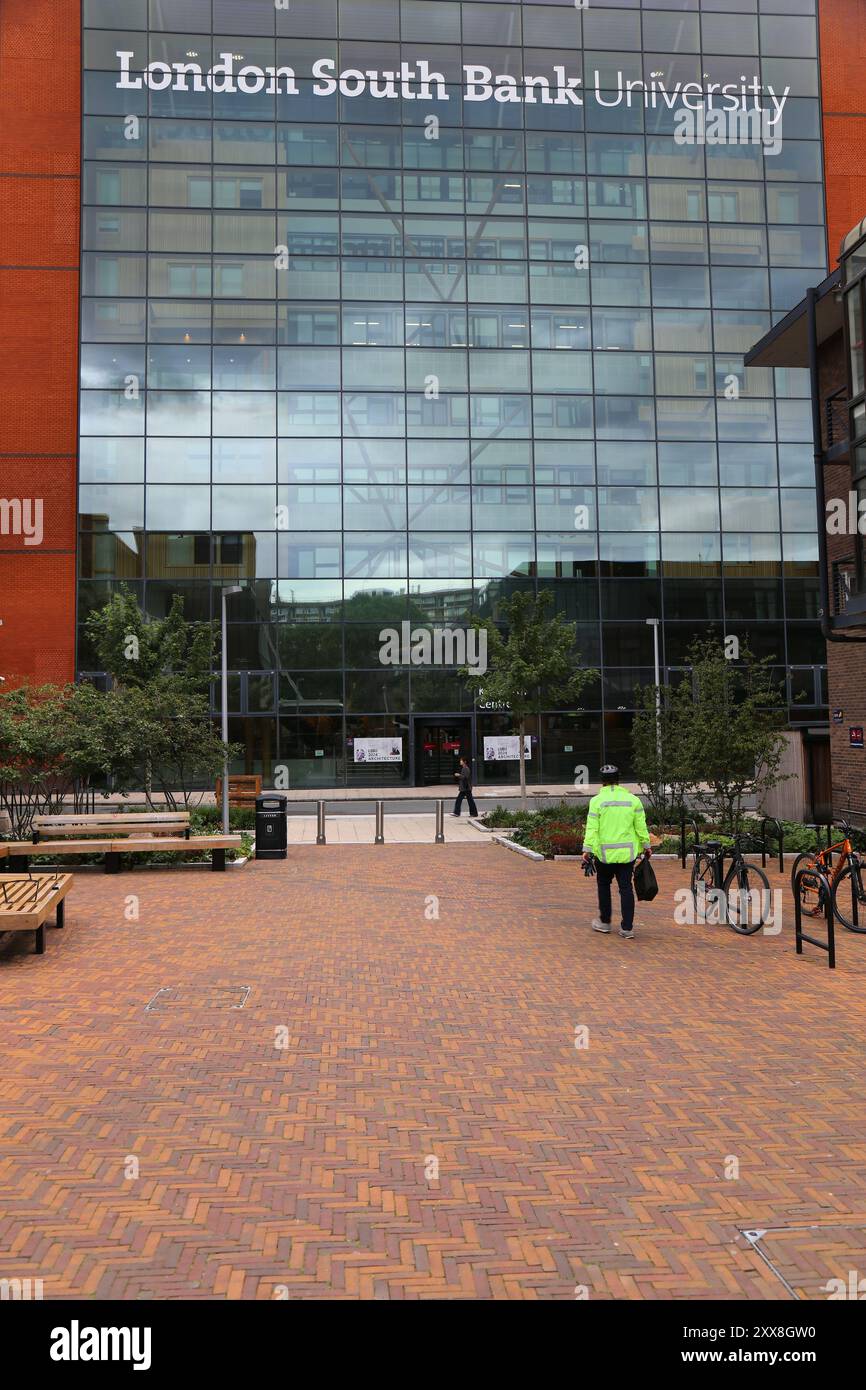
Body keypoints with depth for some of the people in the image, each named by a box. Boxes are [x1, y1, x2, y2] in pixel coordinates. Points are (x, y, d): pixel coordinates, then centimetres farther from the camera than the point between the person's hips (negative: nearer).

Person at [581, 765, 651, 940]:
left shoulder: (597, 801, -7)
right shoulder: (633, 800, 1)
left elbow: (592, 828, -9)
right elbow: (641, 827, 4)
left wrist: (587, 849, -5)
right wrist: (646, 846, 15)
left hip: (604, 853, -2)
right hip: (627, 852, 2)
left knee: (604, 885, 16)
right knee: (626, 887, 5)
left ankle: (604, 921, 27)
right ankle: (627, 928, 4)